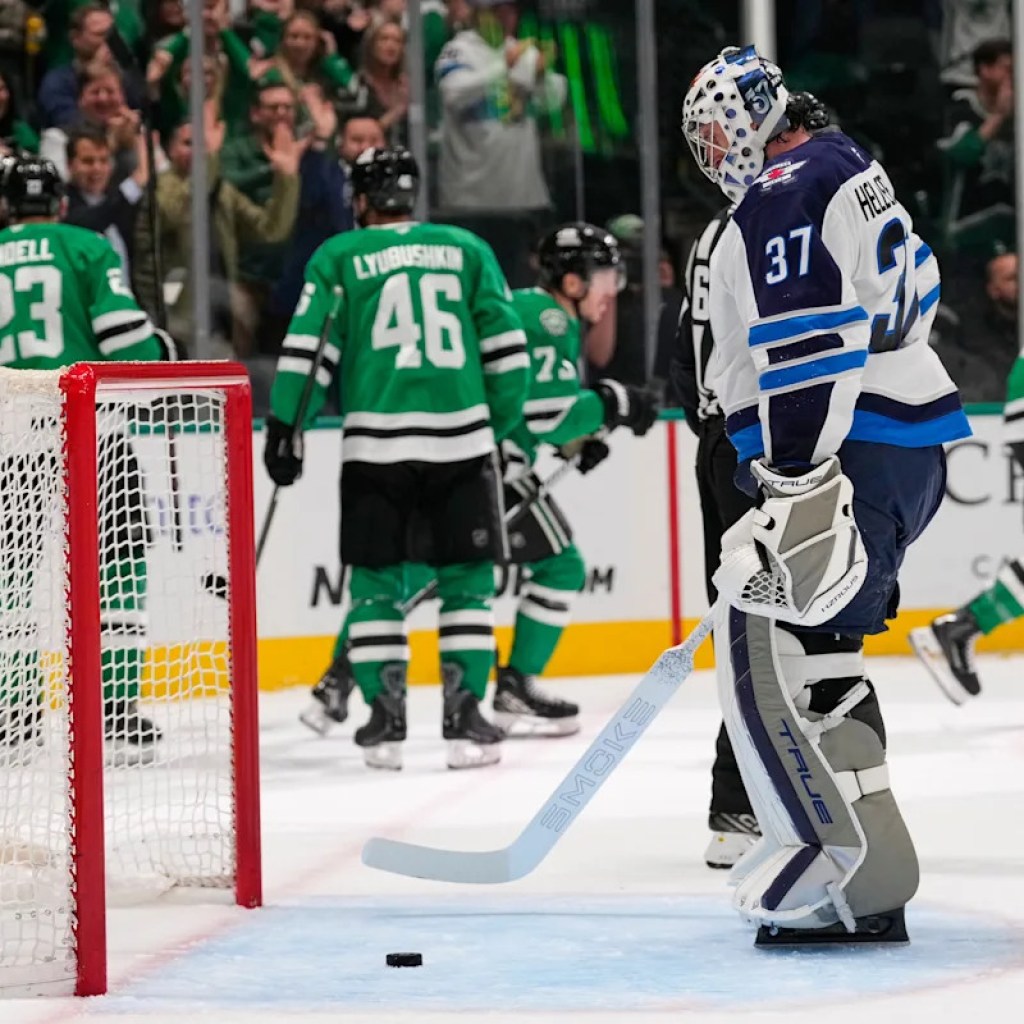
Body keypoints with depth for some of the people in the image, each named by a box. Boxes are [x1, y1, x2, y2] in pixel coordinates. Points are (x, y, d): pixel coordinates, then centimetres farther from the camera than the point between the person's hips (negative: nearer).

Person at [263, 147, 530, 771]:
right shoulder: (467, 250, 11)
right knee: (468, 579, 8)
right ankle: (464, 718, 2)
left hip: (376, 444, -1)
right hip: (462, 439, 1)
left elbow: (307, 348, -1)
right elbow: (506, 347, 10)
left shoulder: (340, 257, 7)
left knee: (377, 580, 9)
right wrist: (500, 428, 19)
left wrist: (285, 429, 5)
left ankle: (386, 719, 4)